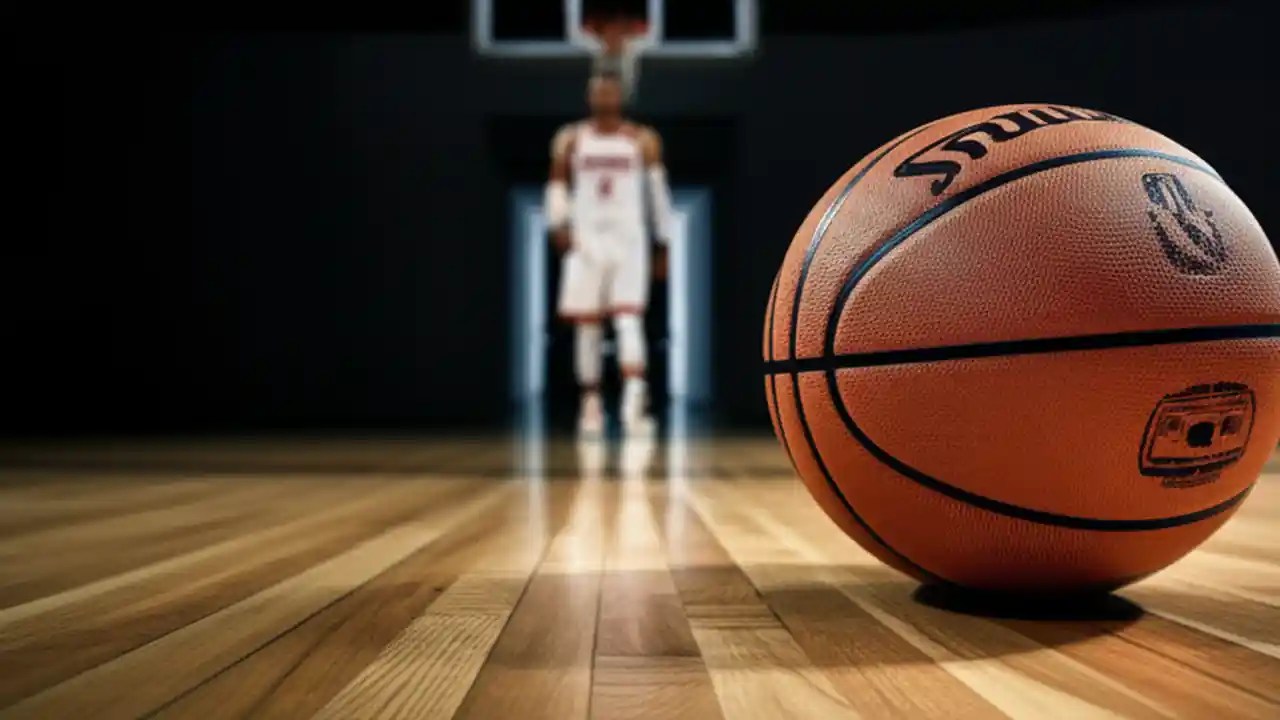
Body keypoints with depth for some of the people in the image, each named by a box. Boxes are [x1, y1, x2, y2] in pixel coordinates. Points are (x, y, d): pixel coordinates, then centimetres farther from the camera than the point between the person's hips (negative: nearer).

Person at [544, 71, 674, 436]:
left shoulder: (643, 140, 4)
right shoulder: (570, 139, 6)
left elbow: (658, 190, 7)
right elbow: (557, 186, 6)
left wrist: (664, 244, 6)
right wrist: (558, 223, -13)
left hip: (628, 241, -1)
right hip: (586, 241, 2)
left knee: (629, 321, -13)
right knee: (587, 326, 5)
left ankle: (634, 402, -22)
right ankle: (591, 404, 16)